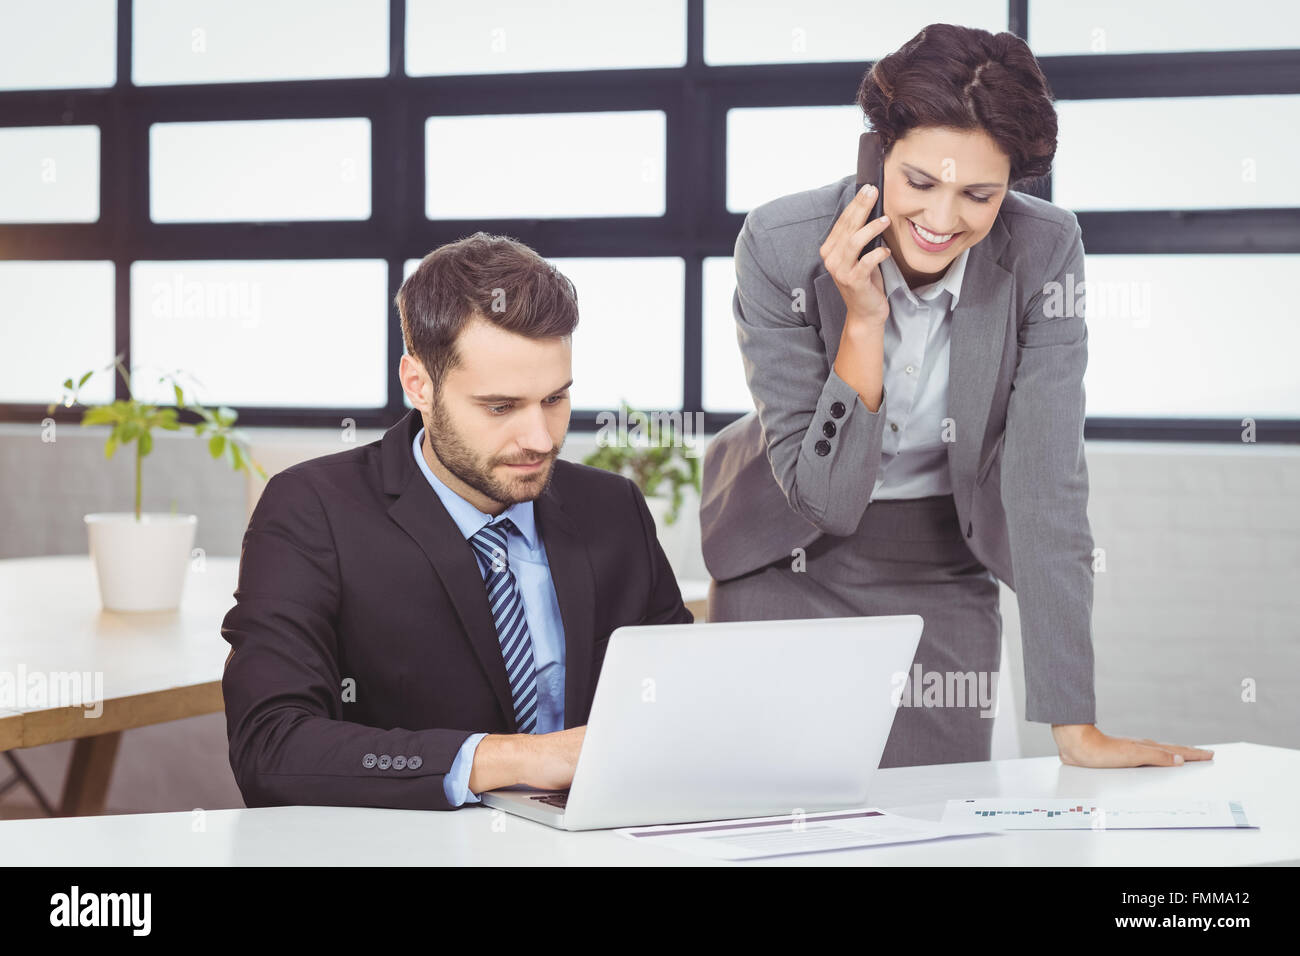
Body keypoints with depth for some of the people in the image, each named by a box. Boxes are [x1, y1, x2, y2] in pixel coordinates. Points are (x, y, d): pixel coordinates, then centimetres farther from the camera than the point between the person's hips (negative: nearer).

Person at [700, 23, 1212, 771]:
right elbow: (822, 492, -22)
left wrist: (1075, 726, -24)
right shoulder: (779, 245, -24)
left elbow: (1048, 486, -21)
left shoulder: (1044, 252, -21)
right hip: (791, 562, -1)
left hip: (945, 566, 1)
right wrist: (862, 322, -35)